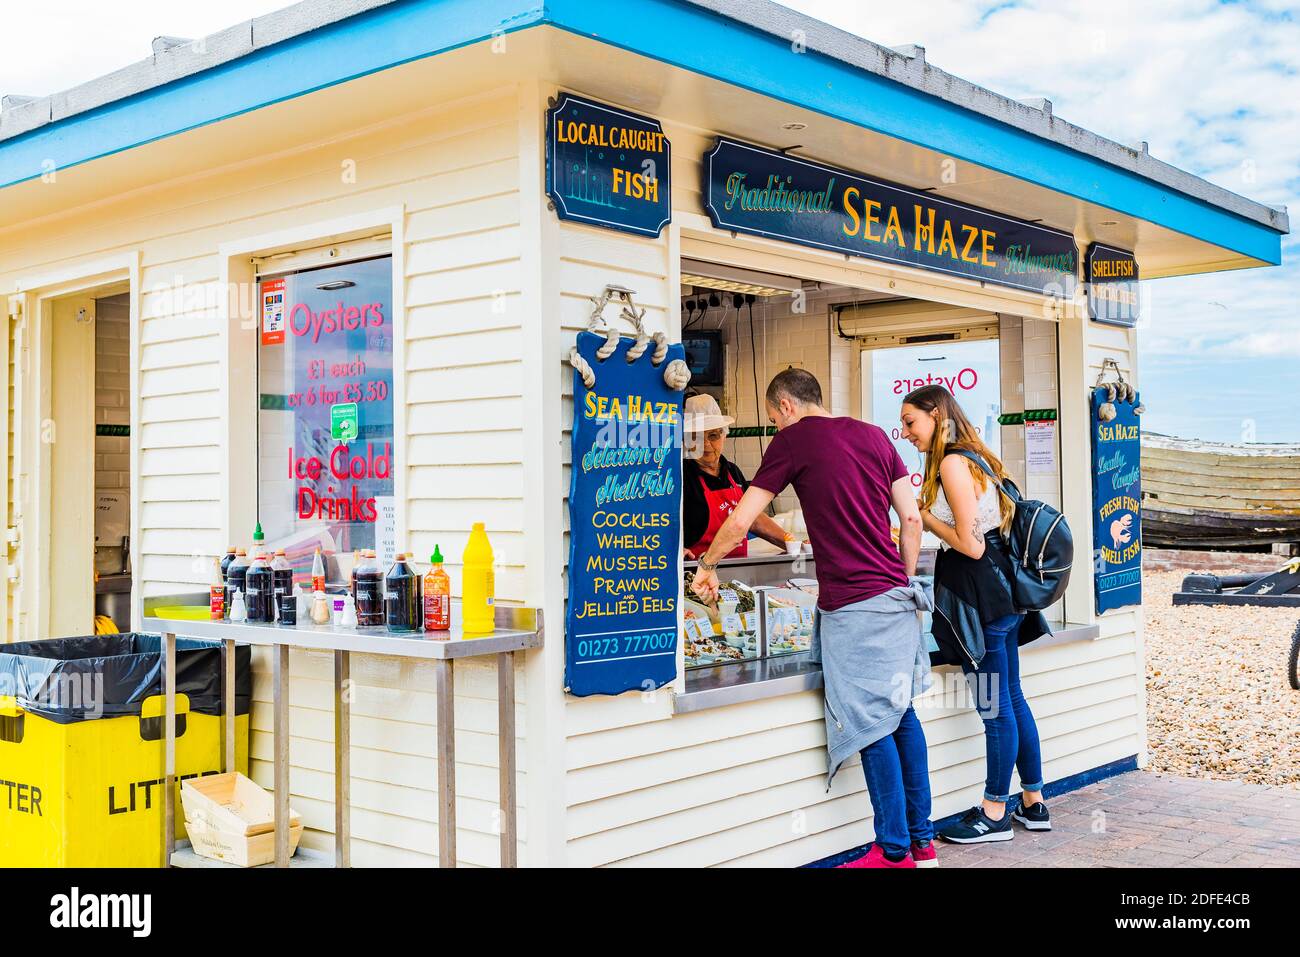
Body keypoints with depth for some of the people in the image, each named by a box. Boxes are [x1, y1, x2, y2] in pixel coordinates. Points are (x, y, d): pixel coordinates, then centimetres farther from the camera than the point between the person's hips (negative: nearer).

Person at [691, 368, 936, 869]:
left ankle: (894, 850, 7)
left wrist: (706, 568, 12)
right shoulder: (873, 435, 13)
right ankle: (922, 840, 22)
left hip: (852, 603, -7)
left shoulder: (793, 440, -3)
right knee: (900, 712, 15)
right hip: (898, 596, 7)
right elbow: (912, 519, 12)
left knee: (873, 725, -1)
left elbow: (740, 522, -3)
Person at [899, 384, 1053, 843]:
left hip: (978, 594, -10)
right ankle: (1033, 803, 25)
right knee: (1011, 699, 16)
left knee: (995, 708, 0)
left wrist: (924, 516, -7)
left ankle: (994, 814, 10)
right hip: (998, 588, 10)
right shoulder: (974, 458, 14)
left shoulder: (952, 464, -16)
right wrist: (926, 516, 14)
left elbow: (970, 544, -18)